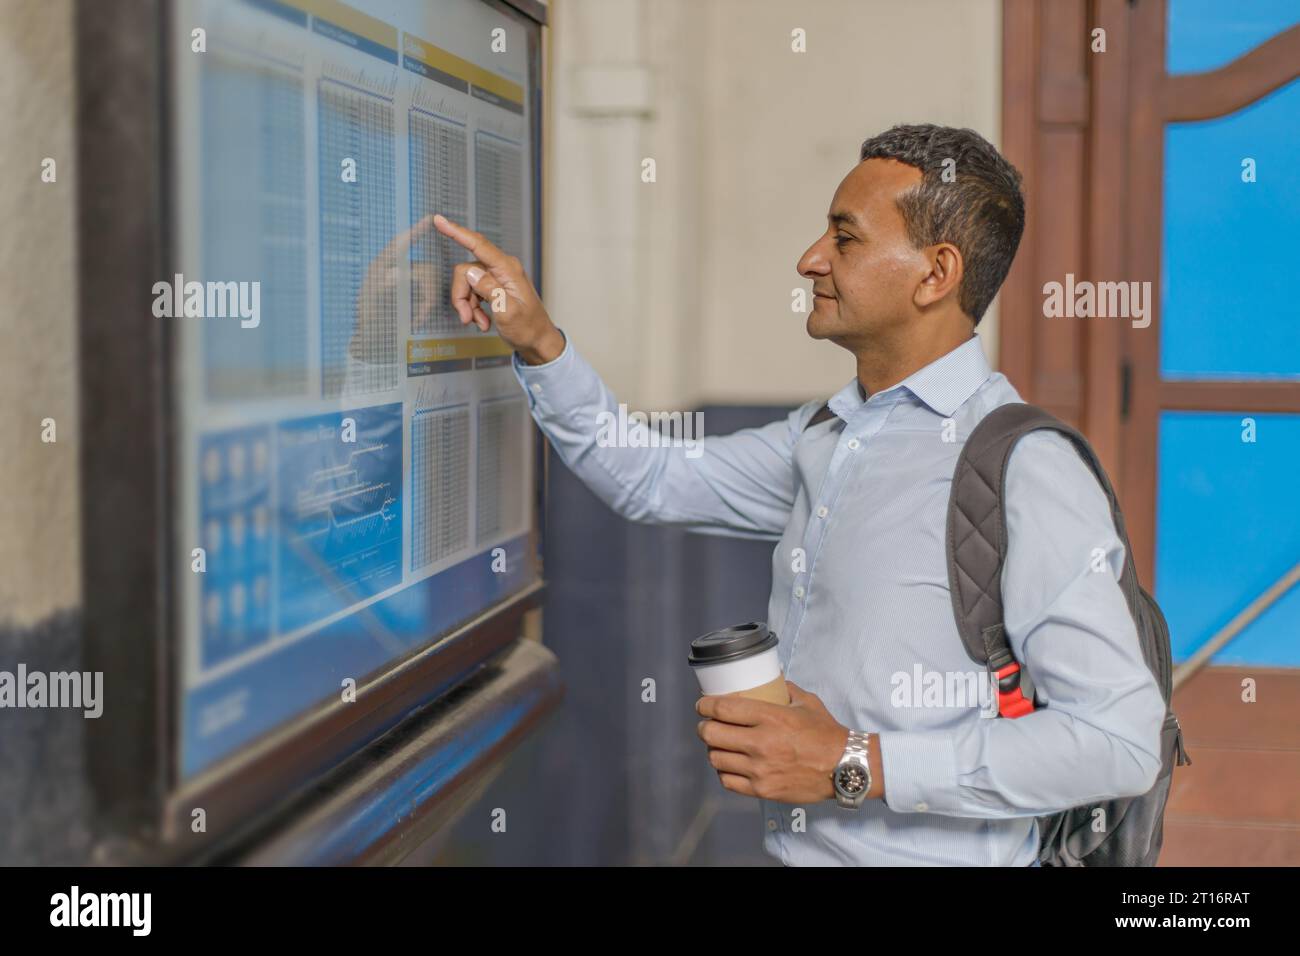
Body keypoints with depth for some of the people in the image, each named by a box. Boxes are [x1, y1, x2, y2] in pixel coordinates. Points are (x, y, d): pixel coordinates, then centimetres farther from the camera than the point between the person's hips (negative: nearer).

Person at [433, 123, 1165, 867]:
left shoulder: (1020, 466, -19)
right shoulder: (822, 437, 8)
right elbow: (653, 481, 19)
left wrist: (857, 764, -23)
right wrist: (539, 343, 7)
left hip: (936, 853, -7)